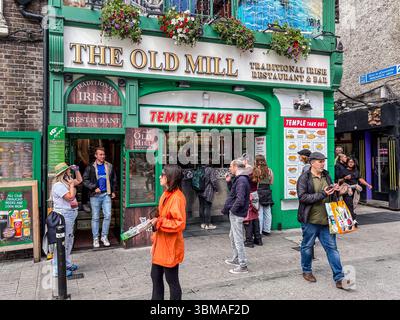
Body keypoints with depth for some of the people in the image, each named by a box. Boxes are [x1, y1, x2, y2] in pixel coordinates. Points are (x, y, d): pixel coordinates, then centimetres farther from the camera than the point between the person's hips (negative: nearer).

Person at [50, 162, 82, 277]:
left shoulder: (66, 182, 13)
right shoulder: (58, 185, -17)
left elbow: (79, 180, 28)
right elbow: (70, 197, -24)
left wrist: (76, 169, 16)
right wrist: (72, 185, -12)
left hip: (70, 216, 11)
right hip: (63, 217, -11)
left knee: (69, 241, 19)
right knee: (62, 243, -6)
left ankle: (67, 264, 31)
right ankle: (58, 270, 1)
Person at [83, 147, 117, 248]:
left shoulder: (109, 166, 7)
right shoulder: (90, 167, 0)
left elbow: (113, 179, 15)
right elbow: (85, 180, -1)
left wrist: (113, 191, 10)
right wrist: (94, 188, -12)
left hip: (106, 194, 2)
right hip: (95, 195, -2)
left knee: (108, 215, -2)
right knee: (95, 217, 5)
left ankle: (104, 236, 13)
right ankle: (95, 238, 15)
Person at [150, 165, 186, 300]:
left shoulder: (177, 197, -21)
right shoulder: (166, 195, 7)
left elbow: (180, 224, -26)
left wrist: (159, 222, -23)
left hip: (170, 246, -9)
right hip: (160, 244, 9)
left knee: (172, 280, 7)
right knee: (156, 276, 20)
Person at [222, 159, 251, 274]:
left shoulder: (241, 180, -21)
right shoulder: (239, 179, 12)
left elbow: (240, 200, -28)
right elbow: (233, 193, 19)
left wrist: (232, 210, -16)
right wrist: (229, 182, 10)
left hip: (237, 214, -11)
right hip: (235, 214, 11)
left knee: (238, 239, -2)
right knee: (232, 236, 23)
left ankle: (243, 266, 8)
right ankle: (236, 259, 37)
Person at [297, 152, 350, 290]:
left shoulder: (326, 176, 11)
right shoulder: (304, 178, -9)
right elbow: (302, 197, -19)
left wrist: (334, 190, 1)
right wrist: (322, 194, -21)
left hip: (326, 220, 5)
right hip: (310, 220, -5)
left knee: (332, 248, 6)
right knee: (307, 246, 11)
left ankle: (339, 278, 12)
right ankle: (306, 271, 31)